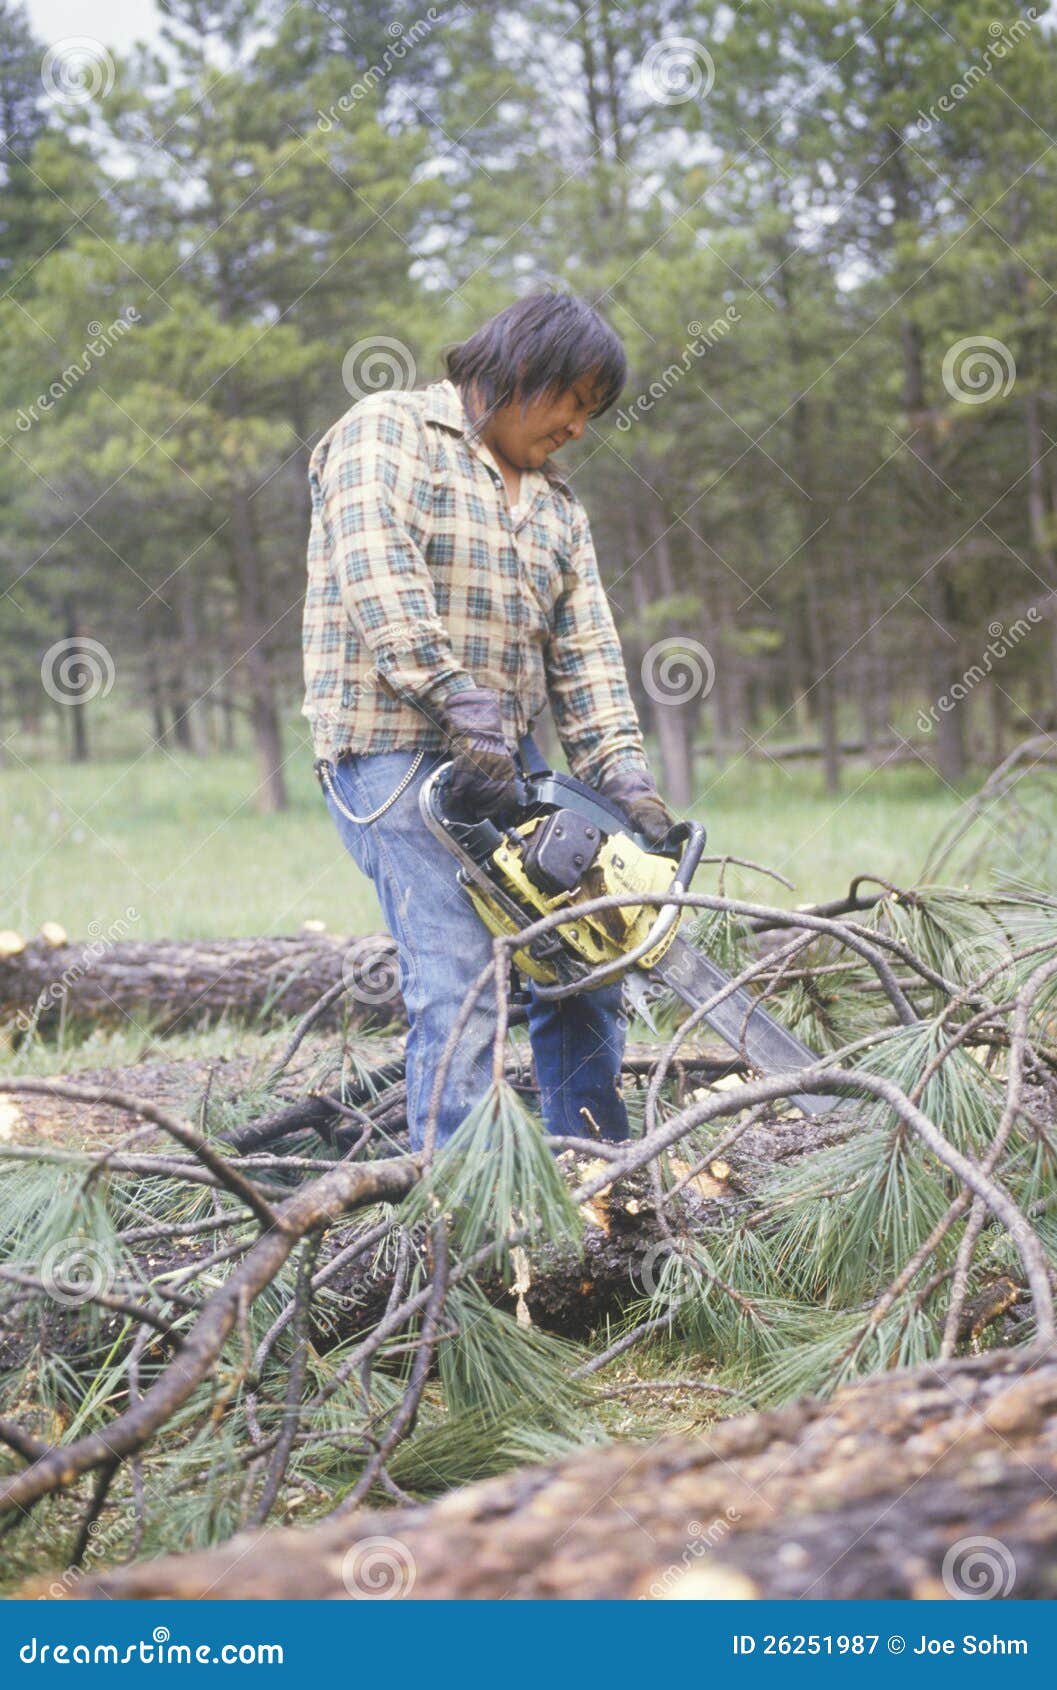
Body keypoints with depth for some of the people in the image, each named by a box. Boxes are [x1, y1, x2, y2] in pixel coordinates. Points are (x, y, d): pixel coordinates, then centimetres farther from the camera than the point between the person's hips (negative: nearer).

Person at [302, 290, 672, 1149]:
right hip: (392, 748, -8)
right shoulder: (389, 433, -1)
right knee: (461, 983, -16)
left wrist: (626, 779, -4)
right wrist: (461, 703, -25)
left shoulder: (557, 507, 20)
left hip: (504, 764, 8)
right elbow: (376, 574, -17)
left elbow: (584, 652, 11)